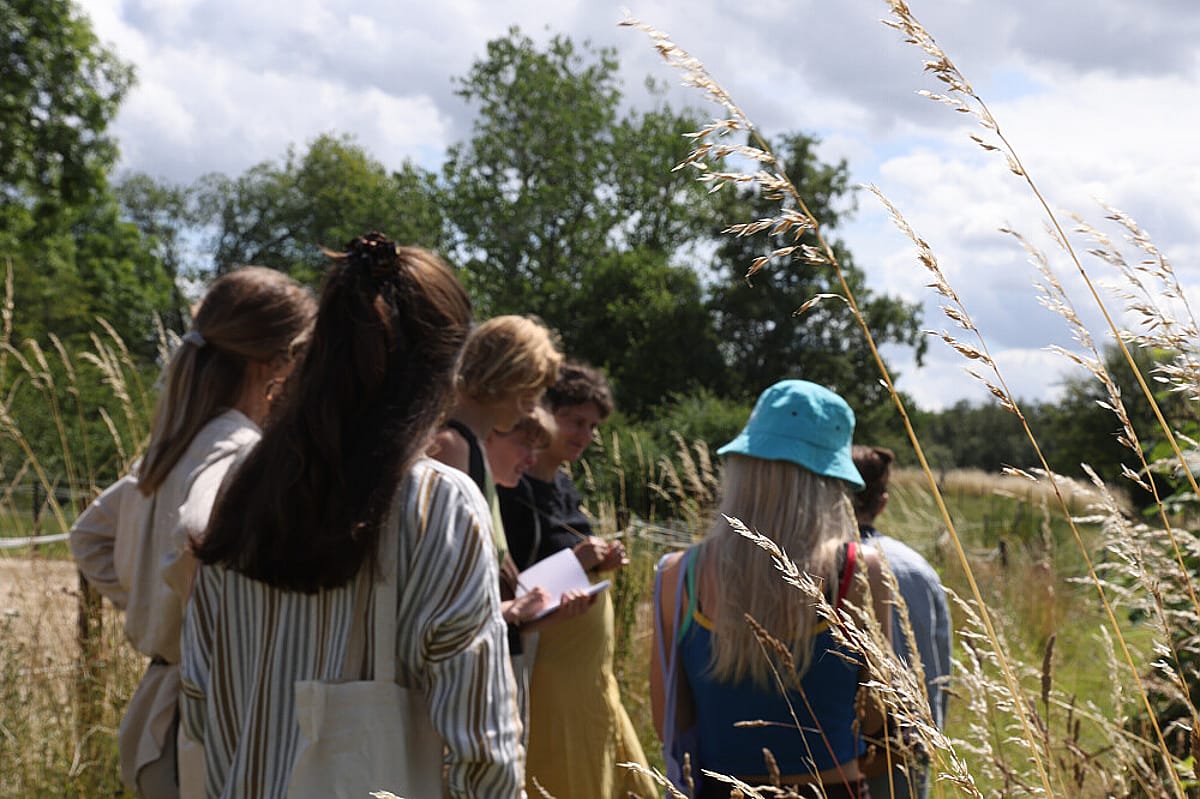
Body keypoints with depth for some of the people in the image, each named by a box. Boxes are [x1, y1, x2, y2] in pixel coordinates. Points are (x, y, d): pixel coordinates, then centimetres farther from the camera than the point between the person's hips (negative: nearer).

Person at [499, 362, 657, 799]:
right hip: (550, 675, -9)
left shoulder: (564, 485, 12)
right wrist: (572, 563, -22)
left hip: (591, 671, 9)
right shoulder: (511, 491, -15)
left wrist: (599, 562, 2)